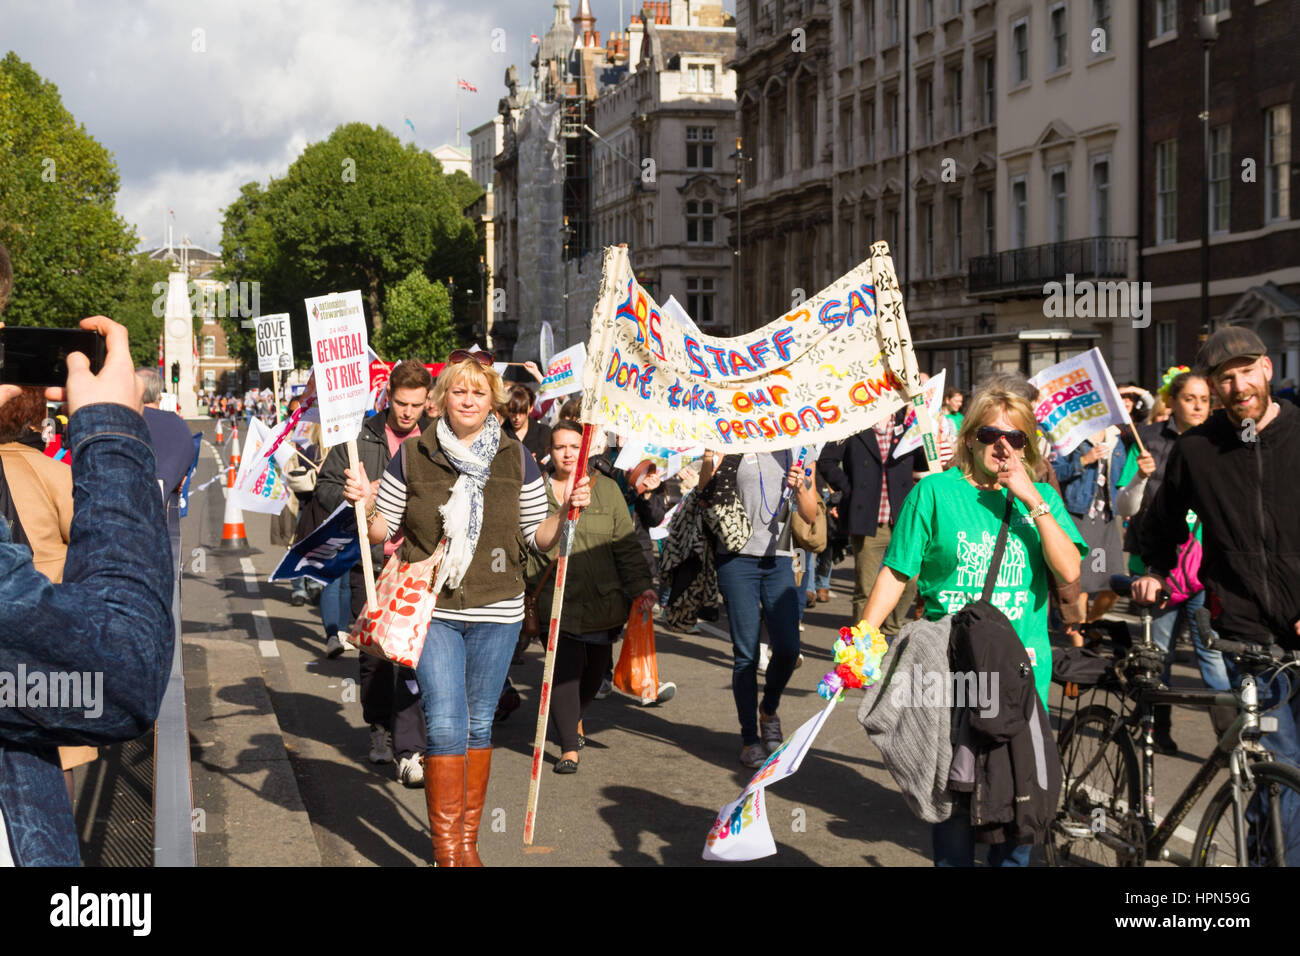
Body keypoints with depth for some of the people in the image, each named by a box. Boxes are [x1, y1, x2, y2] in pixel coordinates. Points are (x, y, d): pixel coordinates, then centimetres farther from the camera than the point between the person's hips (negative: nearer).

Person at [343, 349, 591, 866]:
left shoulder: (515, 459, 5)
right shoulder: (412, 456, 1)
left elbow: (538, 536, 8)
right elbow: (382, 531, 6)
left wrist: (567, 510, -9)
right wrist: (365, 502, -13)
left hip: (496, 612, 2)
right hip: (431, 609, -2)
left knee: (479, 723, 10)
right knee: (445, 723, -10)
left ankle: (467, 840, 22)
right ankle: (446, 848, -2)